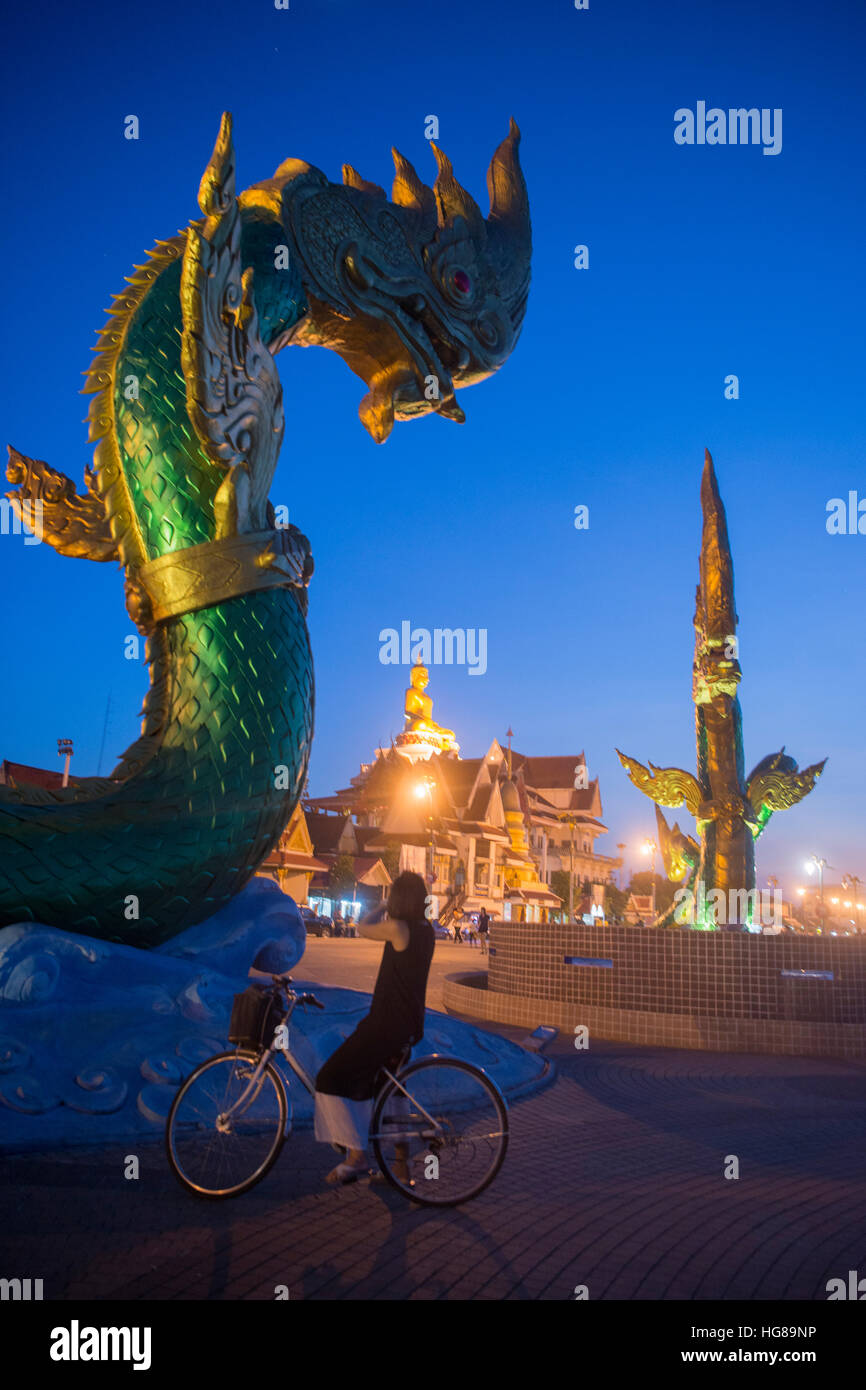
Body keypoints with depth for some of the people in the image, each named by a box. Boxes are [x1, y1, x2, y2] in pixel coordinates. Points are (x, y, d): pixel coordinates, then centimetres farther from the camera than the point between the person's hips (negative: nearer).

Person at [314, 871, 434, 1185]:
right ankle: (401, 1159, 29)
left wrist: (385, 907, 14)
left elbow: (363, 927, 0)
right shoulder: (426, 930, 5)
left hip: (387, 1023, -9)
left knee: (331, 1079, -3)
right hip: (410, 1024, 9)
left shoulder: (398, 928, -19)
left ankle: (356, 1155, -5)